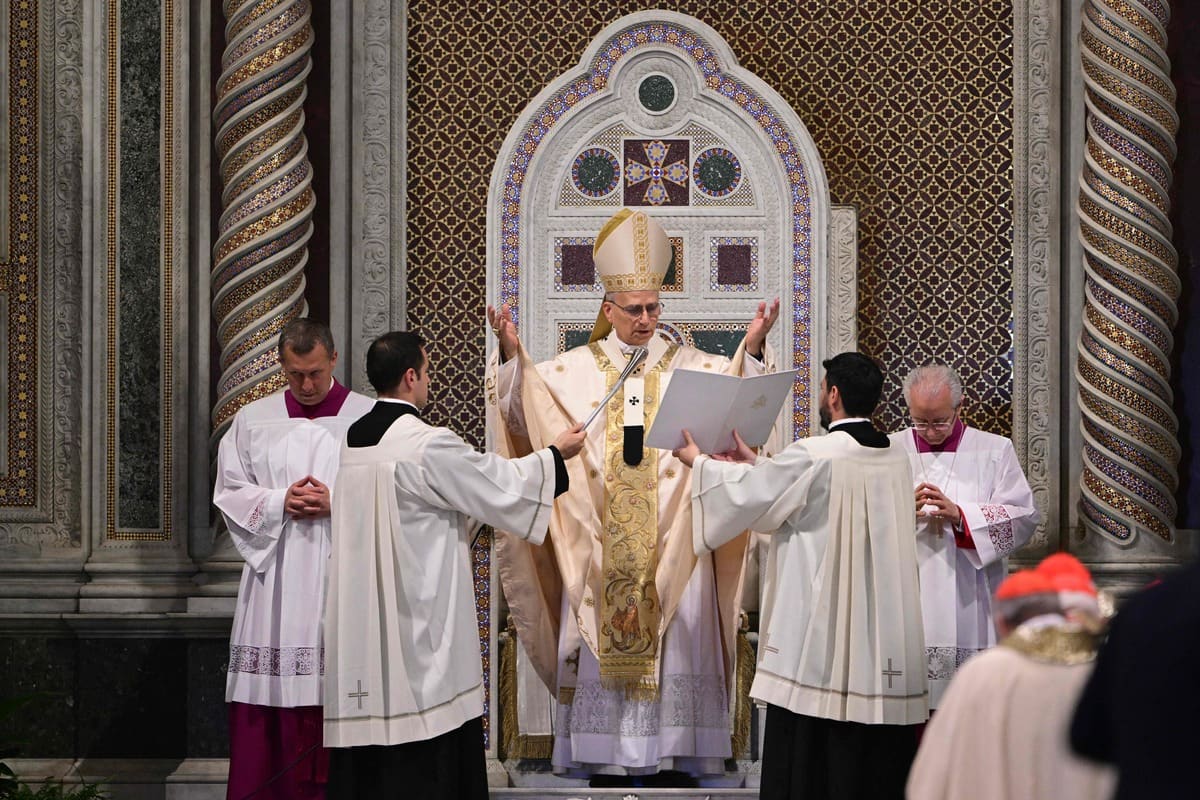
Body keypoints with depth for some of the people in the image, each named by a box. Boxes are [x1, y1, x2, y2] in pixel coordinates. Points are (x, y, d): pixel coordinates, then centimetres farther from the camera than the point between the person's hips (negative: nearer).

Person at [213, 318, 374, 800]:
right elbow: (229, 494, 8)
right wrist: (279, 503, -8)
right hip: (275, 583, 2)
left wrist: (337, 503, -13)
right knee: (272, 700, -1)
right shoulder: (252, 421, 10)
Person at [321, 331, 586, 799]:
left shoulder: (351, 441, 8)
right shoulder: (429, 446, -16)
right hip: (418, 630, -8)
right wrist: (556, 453, 10)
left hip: (360, 626, 8)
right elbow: (502, 485, -7)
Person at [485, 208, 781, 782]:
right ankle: (608, 756, 3)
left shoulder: (690, 367, 8)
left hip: (673, 538, 0)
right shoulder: (574, 370, 8)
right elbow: (521, 410, 3)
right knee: (601, 640, -1)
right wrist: (511, 353, -13)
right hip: (599, 539, 0)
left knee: (675, 642, -2)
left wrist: (753, 348, -20)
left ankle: (672, 753, 2)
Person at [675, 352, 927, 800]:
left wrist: (698, 461, 17)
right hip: (886, 646, 6)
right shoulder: (896, 460, 8)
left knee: (810, 764, 0)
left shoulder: (813, 457, -14)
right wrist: (756, 466, 30)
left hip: (821, 632, -6)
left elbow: (748, 495, 0)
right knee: (877, 756, 9)